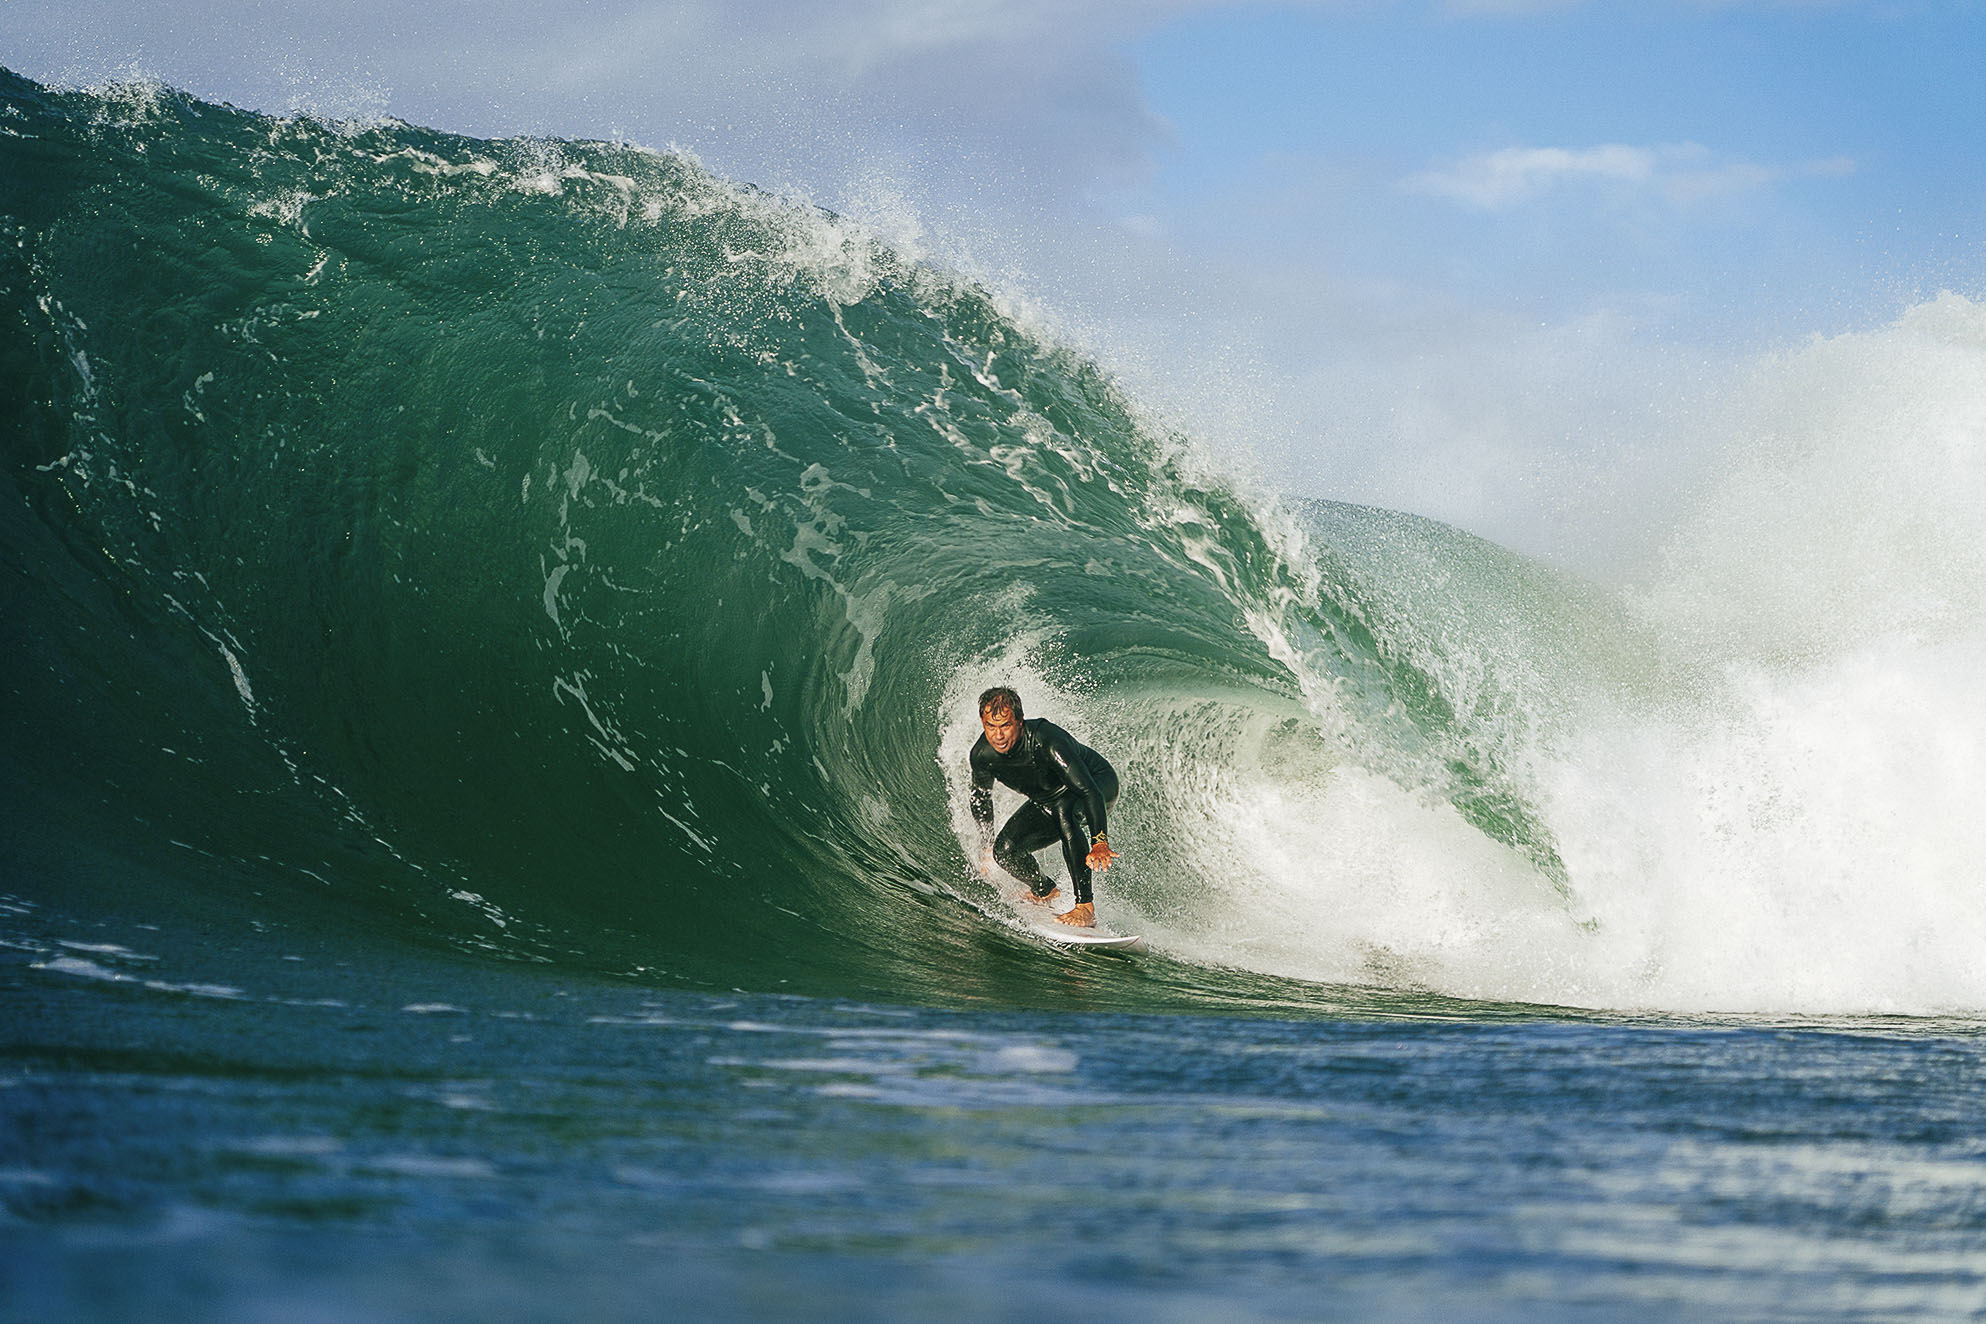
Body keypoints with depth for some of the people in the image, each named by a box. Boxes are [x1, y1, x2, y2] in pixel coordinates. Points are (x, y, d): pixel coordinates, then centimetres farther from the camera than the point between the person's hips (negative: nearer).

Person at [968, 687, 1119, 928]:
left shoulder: (1046, 741, -37)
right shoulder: (982, 754, -20)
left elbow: (1089, 792, -41)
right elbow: (981, 799, 3)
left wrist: (1099, 842, -52)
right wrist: (986, 845, 7)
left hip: (1099, 782, -6)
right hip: (1048, 801, 6)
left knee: (1063, 810, -38)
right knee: (1006, 851, -14)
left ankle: (1085, 907, -34)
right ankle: (1045, 891, 20)